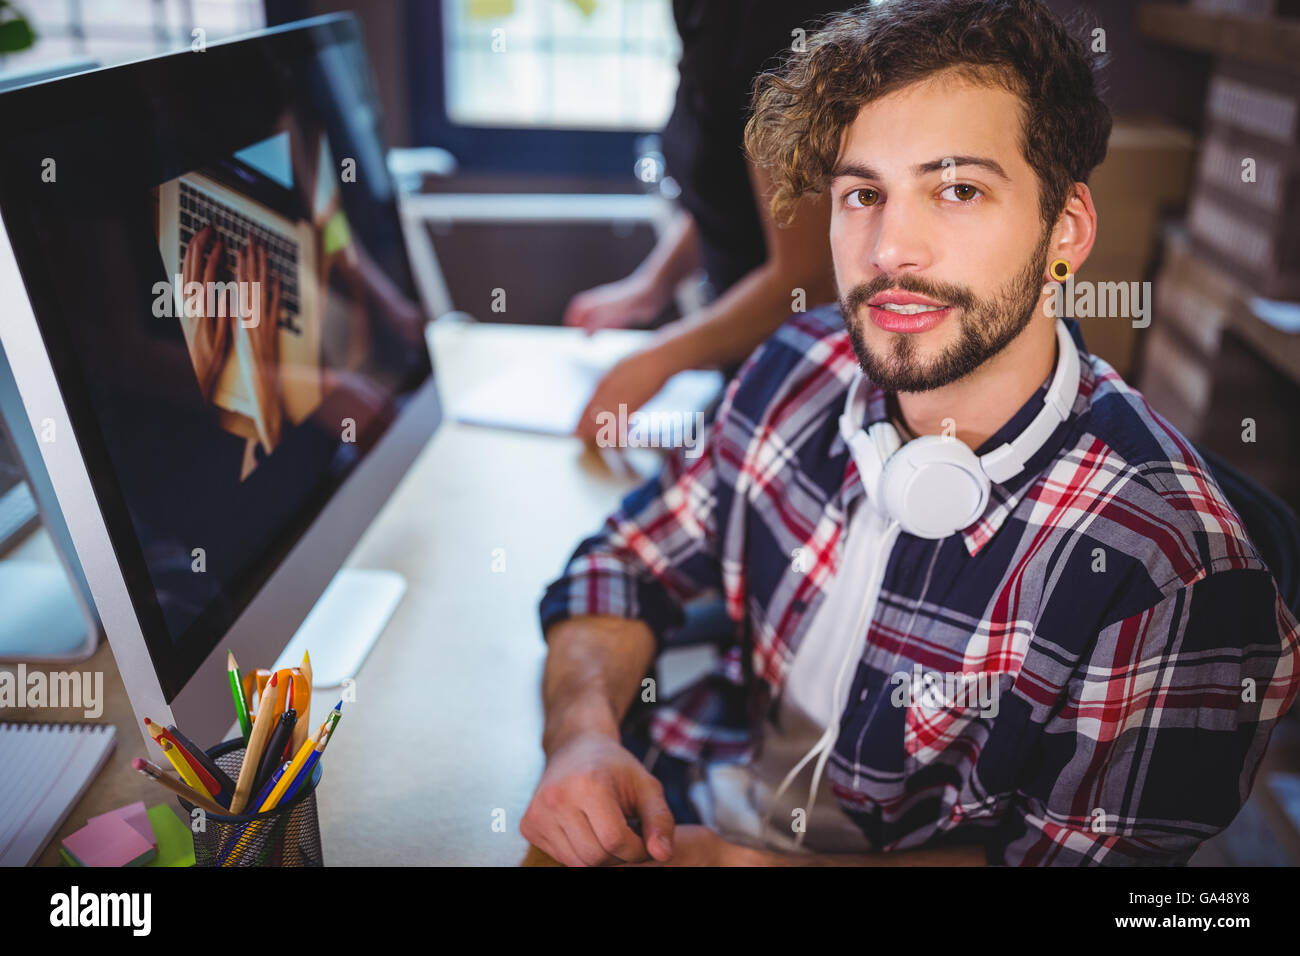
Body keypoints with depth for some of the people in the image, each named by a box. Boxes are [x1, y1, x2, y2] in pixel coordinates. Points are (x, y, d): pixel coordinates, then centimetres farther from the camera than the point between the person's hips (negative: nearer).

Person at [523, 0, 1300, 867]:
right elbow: (630, 563, 0)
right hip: (673, 807, 5)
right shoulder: (806, 367, -9)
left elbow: (1064, 854, -15)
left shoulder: (1177, 581, -24)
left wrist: (739, 861, -21)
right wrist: (583, 732, -19)